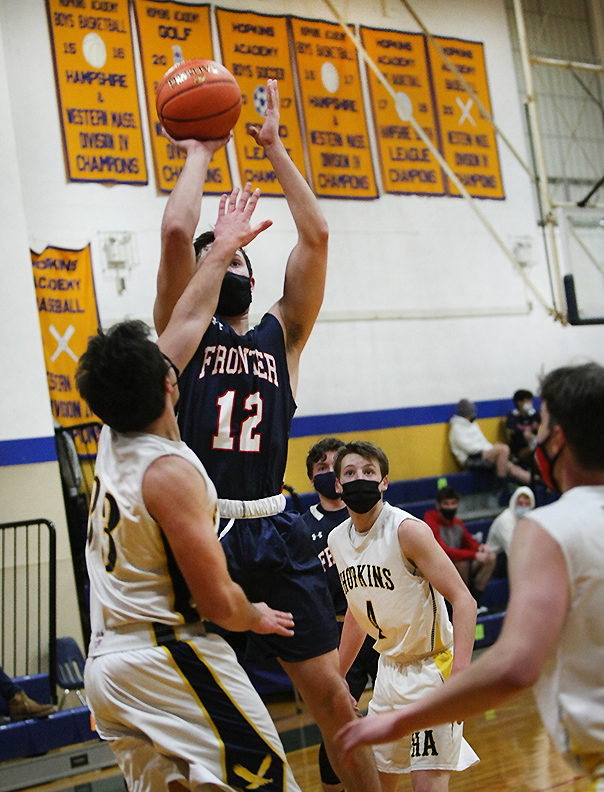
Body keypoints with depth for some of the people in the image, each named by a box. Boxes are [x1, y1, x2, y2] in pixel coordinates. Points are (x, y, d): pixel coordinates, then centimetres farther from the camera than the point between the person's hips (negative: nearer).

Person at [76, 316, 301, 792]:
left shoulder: (110, 444, 6)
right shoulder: (170, 471, -19)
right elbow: (219, 603, -16)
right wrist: (256, 618, 3)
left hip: (104, 664, 9)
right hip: (165, 663, -9)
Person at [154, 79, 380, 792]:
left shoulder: (281, 334, 14)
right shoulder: (183, 331, 7)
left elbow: (315, 235, 5)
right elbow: (175, 232, -8)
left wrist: (274, 147, 9)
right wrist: (199, 154, 6)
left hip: (273, 534, 3)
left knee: (332, 697, 5)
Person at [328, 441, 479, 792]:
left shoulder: (408, 530, -20)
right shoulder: (338, 540, 3)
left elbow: (463, 601, -23)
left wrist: (460, 676, -34)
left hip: (432, 667, -7)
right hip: (390, 668, 7)